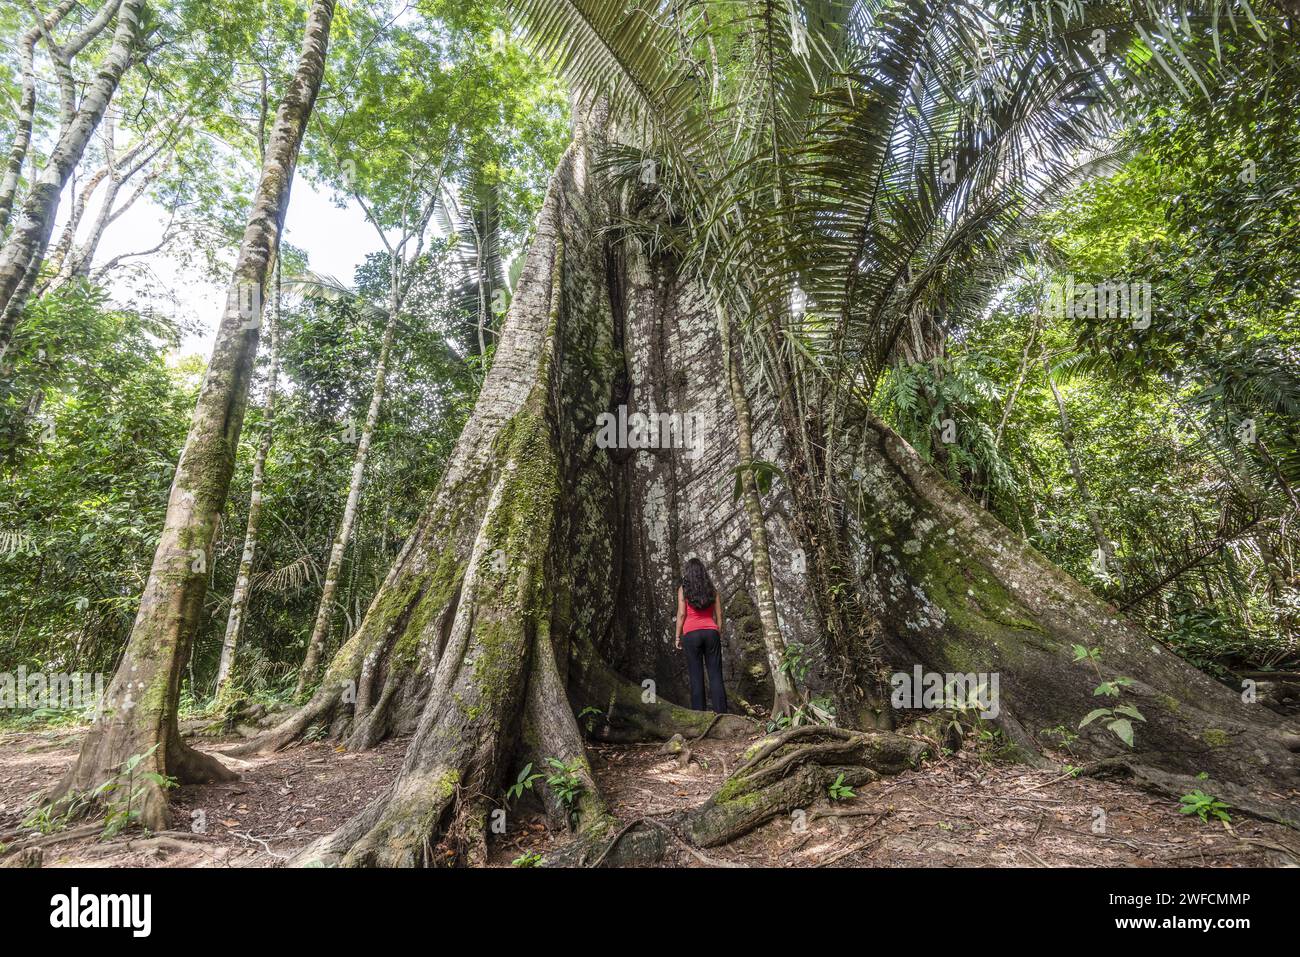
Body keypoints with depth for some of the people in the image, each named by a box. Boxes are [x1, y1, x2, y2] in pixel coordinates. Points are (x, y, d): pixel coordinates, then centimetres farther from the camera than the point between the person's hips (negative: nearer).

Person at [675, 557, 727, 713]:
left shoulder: (683, 589, 2)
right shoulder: (712, 589, 10)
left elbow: (681, 614, -3)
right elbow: (719, 615, 9)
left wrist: (678, 636, 3)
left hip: (691, 634, -2)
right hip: (711, 632, 2)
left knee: (696, 676, 0)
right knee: (715, 675, 2)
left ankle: (699, 713, -2)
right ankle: (721, 713, -2)